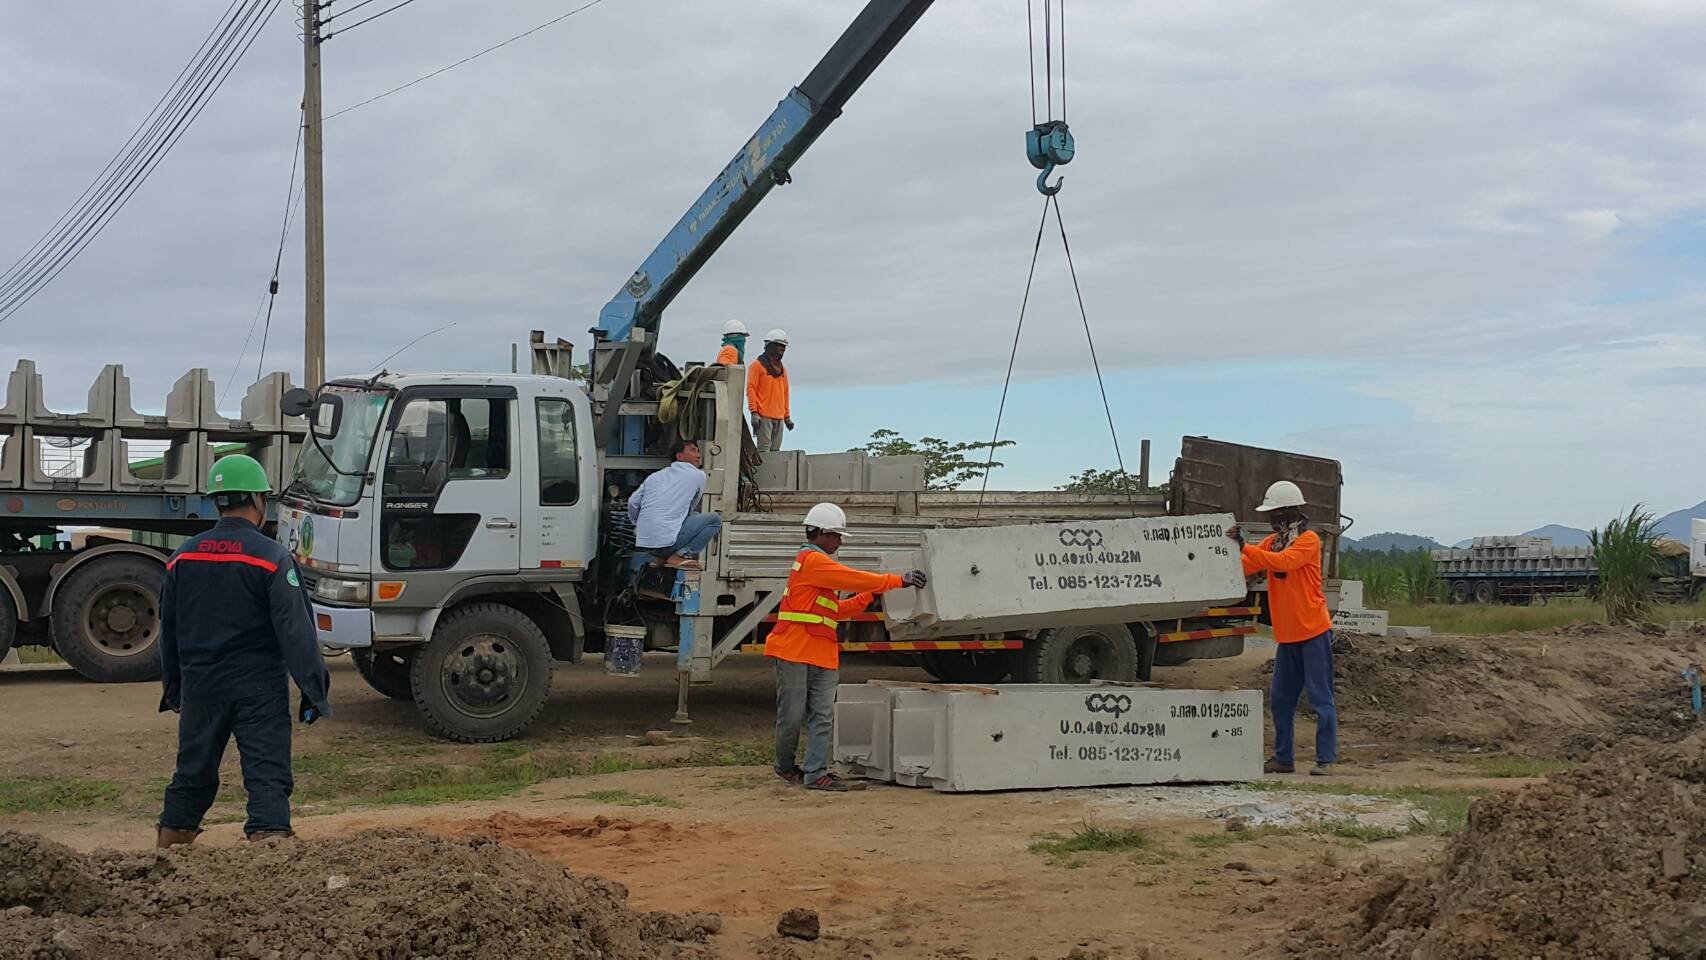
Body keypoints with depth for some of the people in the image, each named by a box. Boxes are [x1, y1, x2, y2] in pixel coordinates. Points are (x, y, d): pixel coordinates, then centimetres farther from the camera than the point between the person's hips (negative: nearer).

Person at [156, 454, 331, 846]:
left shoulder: (183, 558, 7)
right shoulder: (271, 557, -10)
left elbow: (168, 630, 16)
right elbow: (295, 631, -14)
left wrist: (172, 688, 26)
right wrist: (314, 690, -11)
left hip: (201, 690, 5)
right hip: (259, 690, -5)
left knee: (193, 776, 17)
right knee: (268, 779, -3)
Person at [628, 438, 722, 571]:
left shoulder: (656, 475, 20)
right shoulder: (698, 476, 6)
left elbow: (633, 502, 13)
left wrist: (639, 526, 28)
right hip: (667, 540, -7)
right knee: (715, 520, 6)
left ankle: (659, 558, 14)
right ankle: (681, 555, -6)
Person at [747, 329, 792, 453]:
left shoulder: (783, 369, 21)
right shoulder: (757, 365, 0)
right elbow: (751, 389, -6)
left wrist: (787, 417, 21)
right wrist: (754, 412, -15)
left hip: (779, 418, 7)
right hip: (764, 416, -7)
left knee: (775, 450, 4)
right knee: (764, 449, -12)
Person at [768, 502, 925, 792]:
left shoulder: (820, 565, 23)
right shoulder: (812, 560, -9)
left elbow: (837, 610, 21)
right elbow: (855, 579, -15)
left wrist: (871, 595, 13)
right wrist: (898, 580, -12)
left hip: (822, 655, 9)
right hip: (795, 652, -9)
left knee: (821, 716, 0)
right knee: (792, 716, 1)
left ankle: (815, 773, -2)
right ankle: (785, 766, 17)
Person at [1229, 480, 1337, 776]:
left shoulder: (1309, 540, -9)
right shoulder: (1273, 541, 13)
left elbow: (1283, 562, -26)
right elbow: (1244, 568, 4)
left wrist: (1245, 547, -28)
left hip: (1313, 632, -8)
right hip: (1287, 635, 8)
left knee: (1321, 698, -4)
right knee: (1281, 699, 10)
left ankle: (1326, 759, -1)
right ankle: (1283, 758, 17)